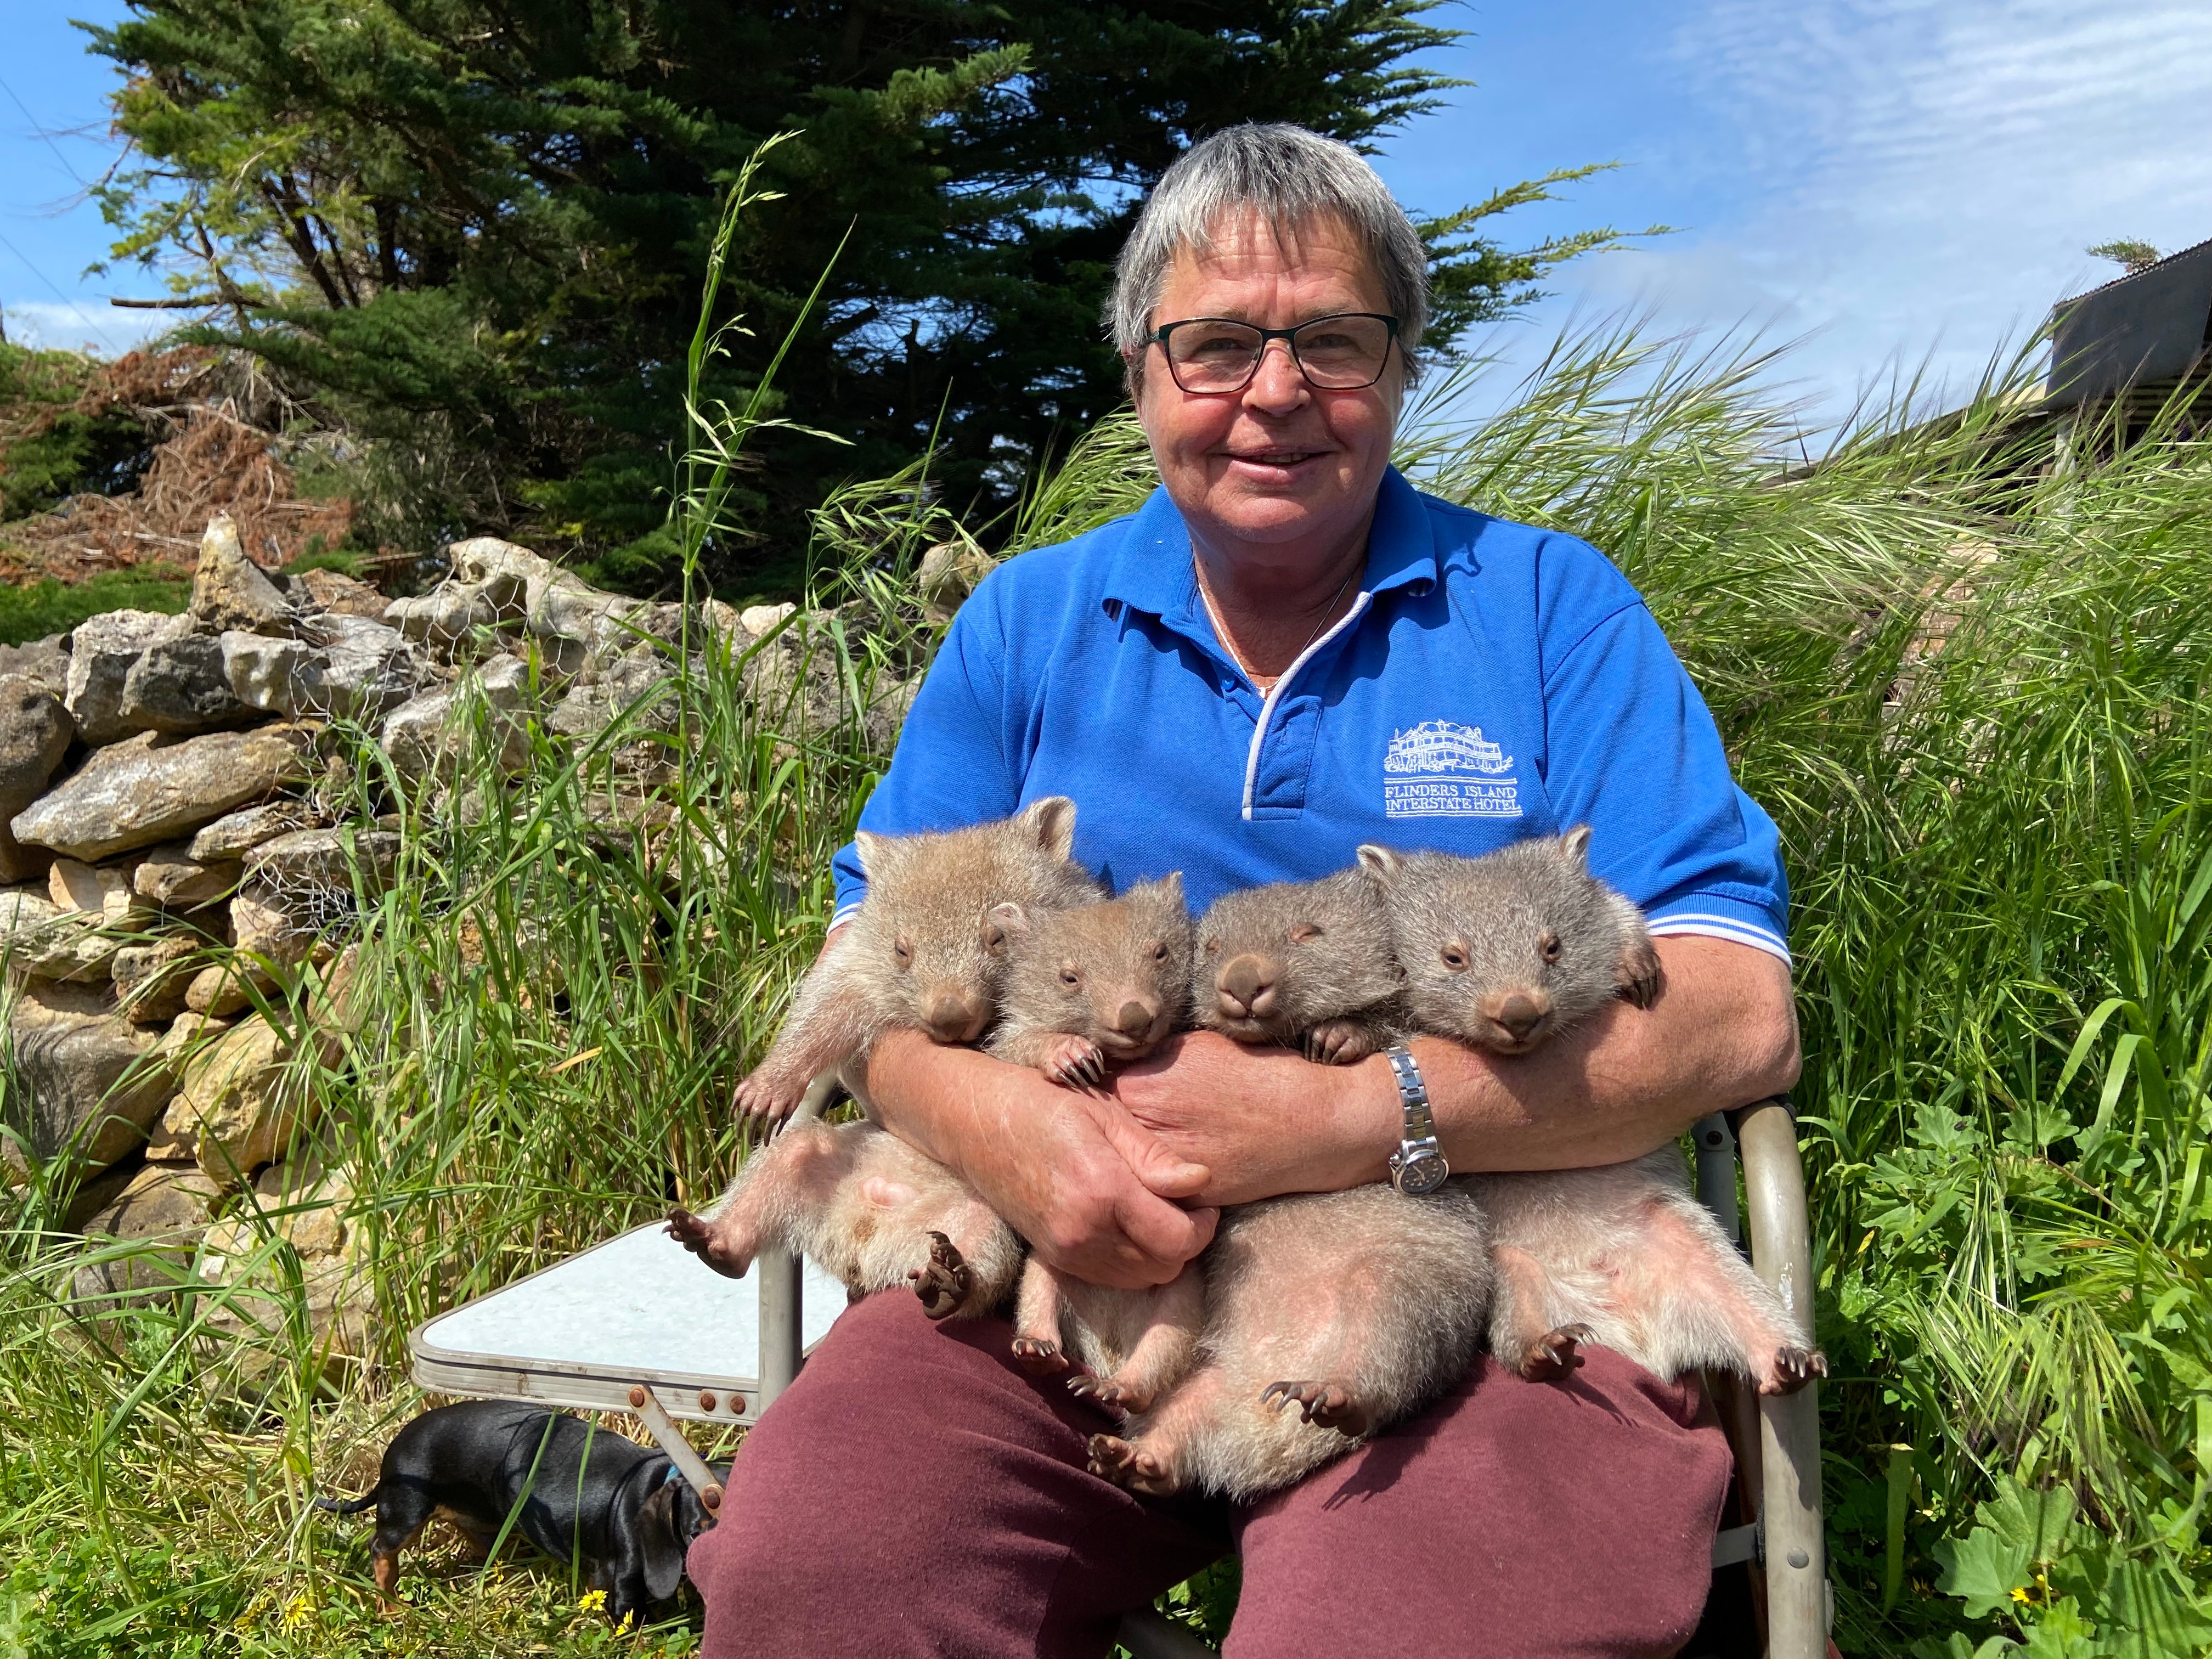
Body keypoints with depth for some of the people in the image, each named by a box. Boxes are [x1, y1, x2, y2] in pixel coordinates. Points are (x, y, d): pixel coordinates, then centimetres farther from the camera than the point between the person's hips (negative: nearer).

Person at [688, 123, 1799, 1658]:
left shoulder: (1552, 609, 3)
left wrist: (1350, 1115, -22)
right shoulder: (1029, 623, 10)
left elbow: (1740, 1013, -7)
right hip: (1081, 1262, 2)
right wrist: (990, 1117, -17)